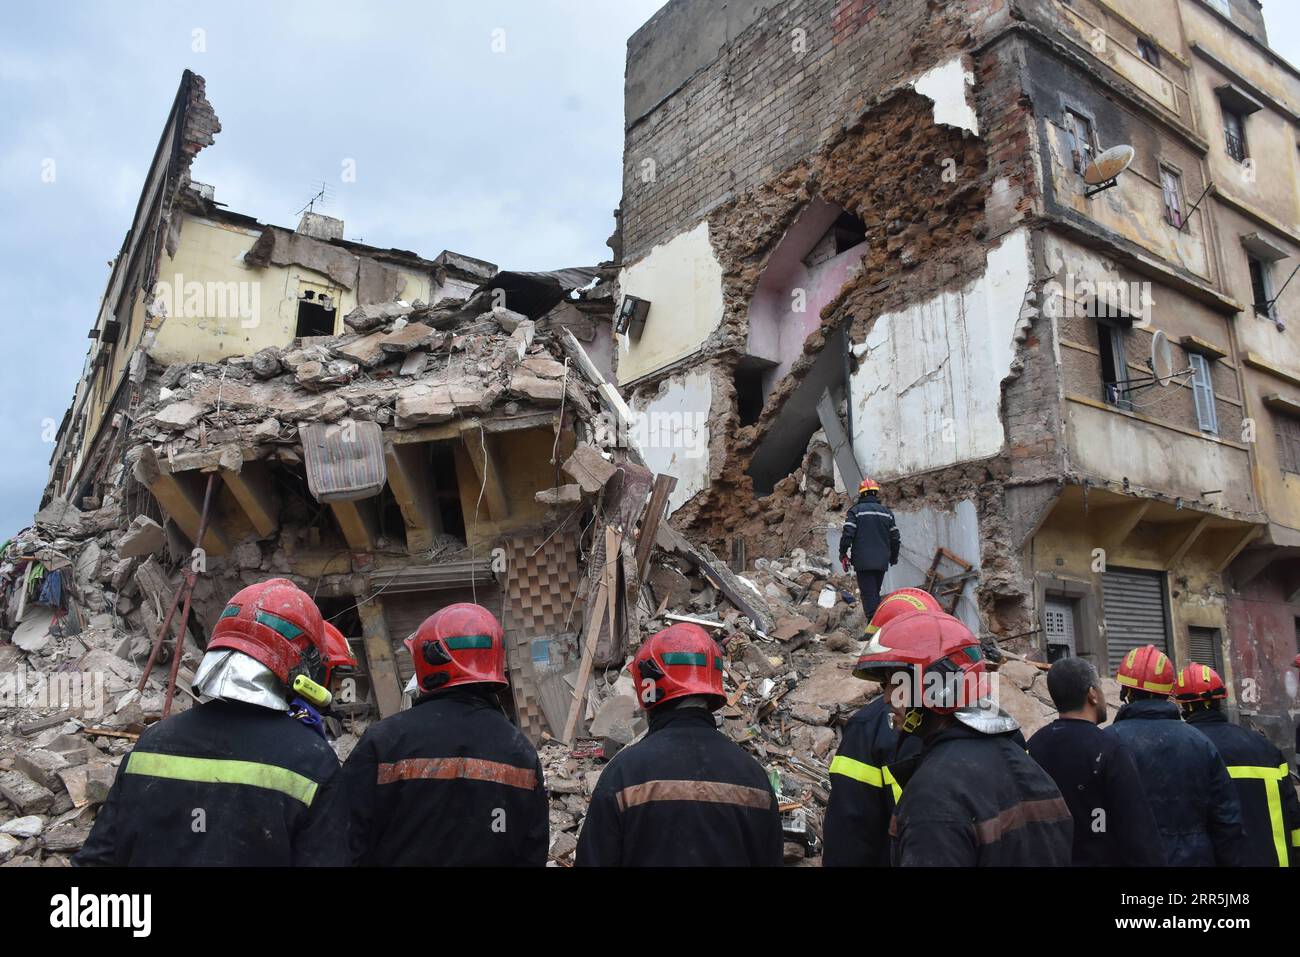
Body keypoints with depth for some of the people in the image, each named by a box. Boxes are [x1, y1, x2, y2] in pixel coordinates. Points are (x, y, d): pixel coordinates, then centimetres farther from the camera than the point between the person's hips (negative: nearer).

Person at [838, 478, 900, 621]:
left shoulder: (856, 510, -4)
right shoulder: (887, 512, 10)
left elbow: (847, 534, -11)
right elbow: (895, 538, 13)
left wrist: (843, 554, 1)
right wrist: (894, 557, 26)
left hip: (863, 561, -4)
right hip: (882, 562, 4)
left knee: (868, 594, -5)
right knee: (876, 592, 18)